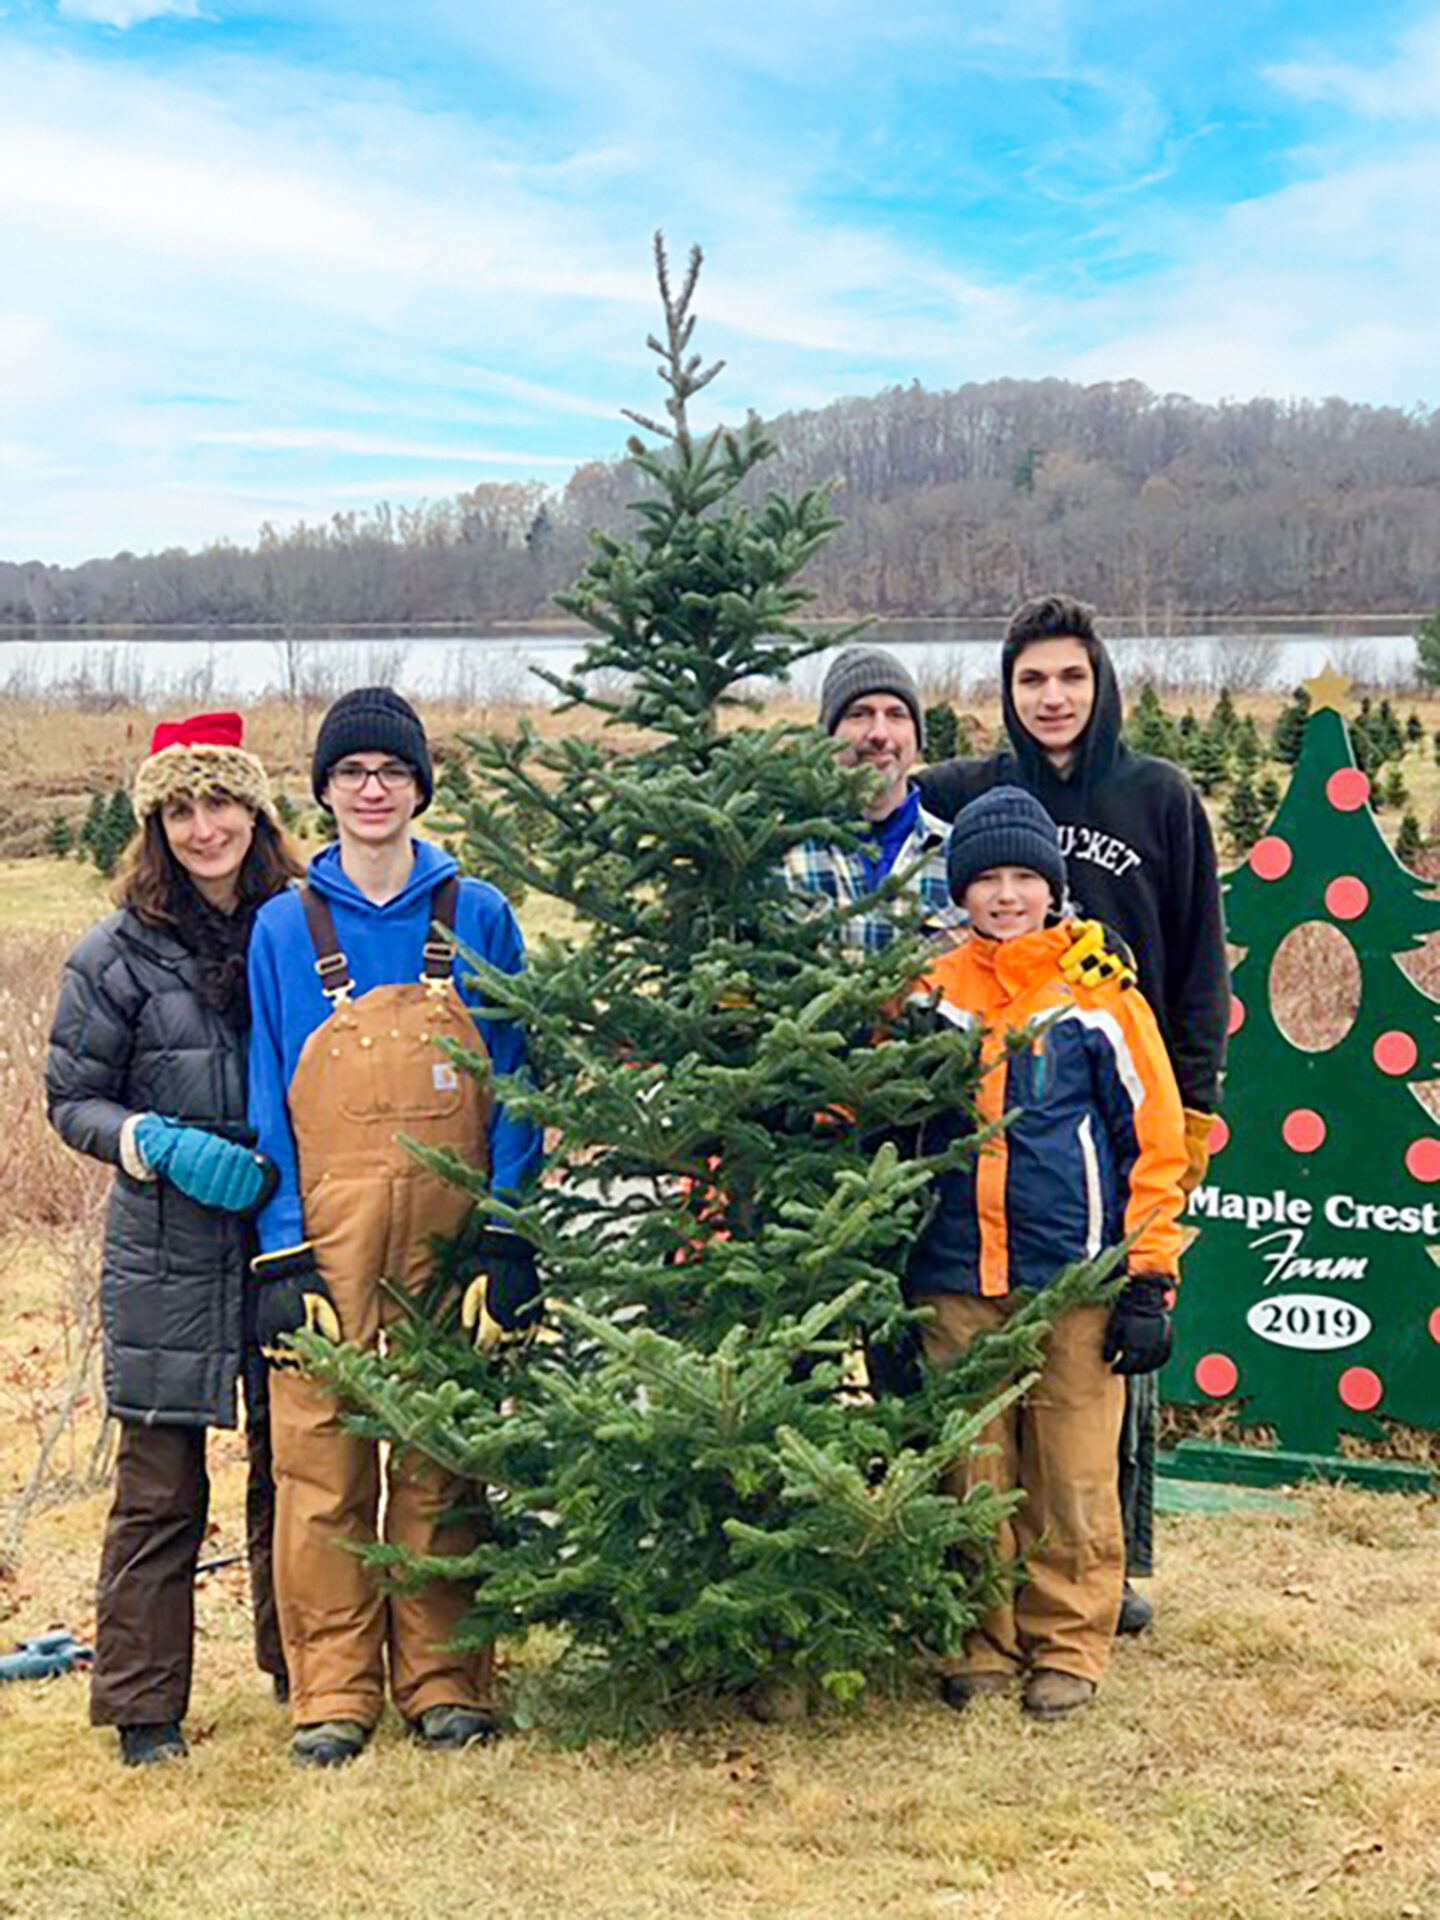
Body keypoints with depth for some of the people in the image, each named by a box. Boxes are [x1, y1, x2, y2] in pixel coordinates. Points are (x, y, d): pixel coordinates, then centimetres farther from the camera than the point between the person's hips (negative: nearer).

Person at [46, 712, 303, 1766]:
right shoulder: (118, 954, -2)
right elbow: (73, 1101, 3)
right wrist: (158, 1143, -14)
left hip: (289, 1240, 2)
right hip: (169, 1254, -2)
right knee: (162, 1491, 3)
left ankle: (302, 1672, 29)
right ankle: (144, 1706, 16)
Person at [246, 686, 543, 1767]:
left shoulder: (478, 917, 5)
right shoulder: (286, 927, 6)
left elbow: (514, 1083, 5)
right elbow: (269, 1098, 5)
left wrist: (507, 1234, -4)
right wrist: (282, 1251, -3)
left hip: (448, 1229, 0)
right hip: (328, 1231, 0)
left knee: (444, 1457, 6)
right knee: (322, 1462, 1)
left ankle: (445, 1680, 18)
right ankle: (333, 1693, 12)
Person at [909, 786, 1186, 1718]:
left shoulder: (1098, 992, 0)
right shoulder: (931, 993, 6)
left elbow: (1155, 1136, 1)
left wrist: (1148, 1279, -2)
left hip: (1075, 1275, -2)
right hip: (954, 1281, 2)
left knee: (1073, 1473, 3)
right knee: (972, 1472, 8)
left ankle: (1069, 1646, 17)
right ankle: (983, 1643, 21)